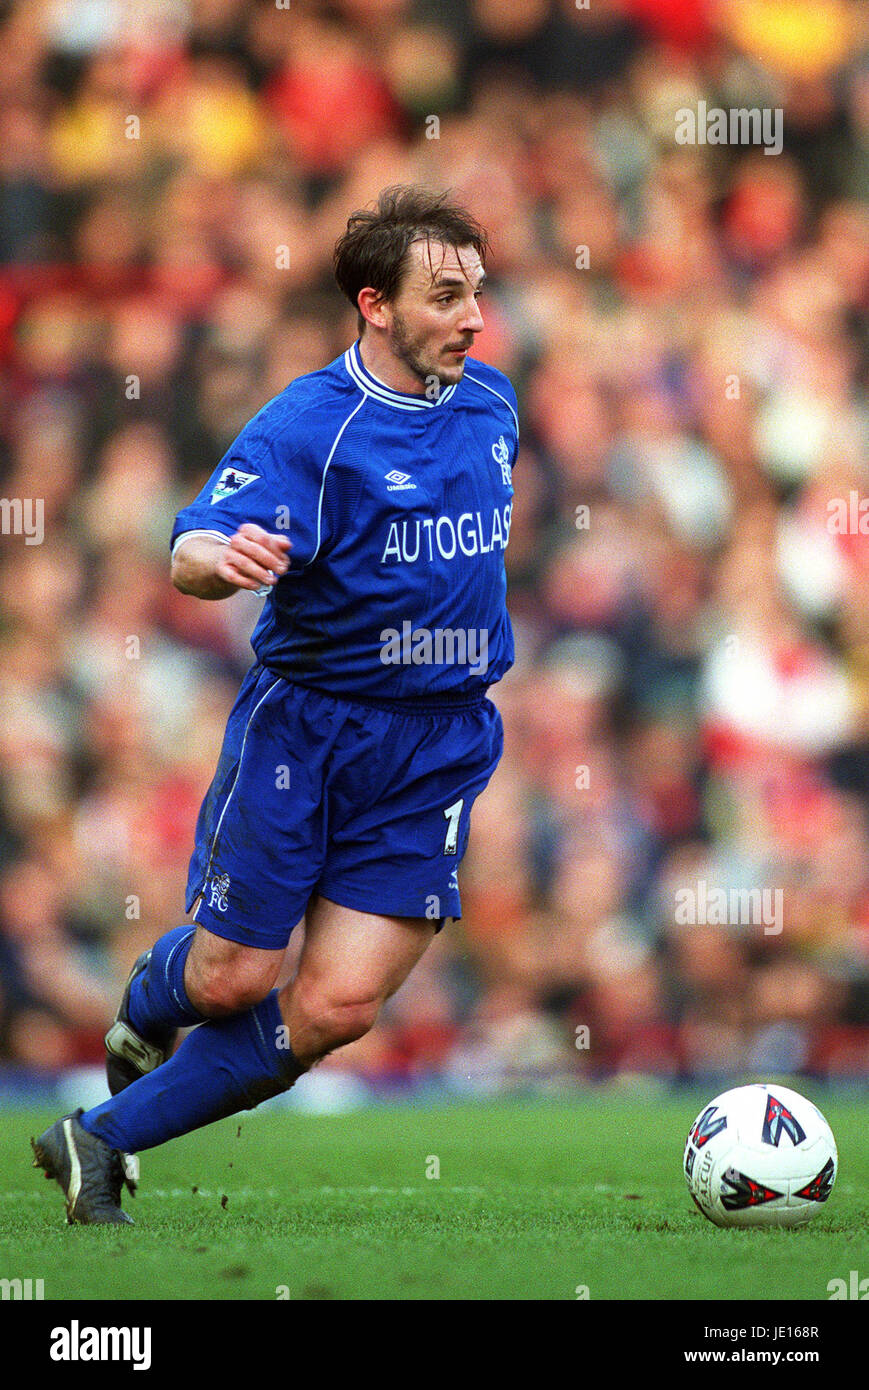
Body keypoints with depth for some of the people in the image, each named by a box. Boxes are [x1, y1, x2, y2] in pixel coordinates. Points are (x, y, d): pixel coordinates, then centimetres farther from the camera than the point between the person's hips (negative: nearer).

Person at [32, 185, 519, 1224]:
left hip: (439, 748, 4)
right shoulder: (309, 425, -15)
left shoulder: (490, 403, 6)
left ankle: (102, 1142, 6)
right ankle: (146, 1009, 41)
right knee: (232, 979, 1)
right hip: (304, 730, -4)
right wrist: (224, 558, -49)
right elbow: (187, 554, -27)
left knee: (335, 1011, -7)